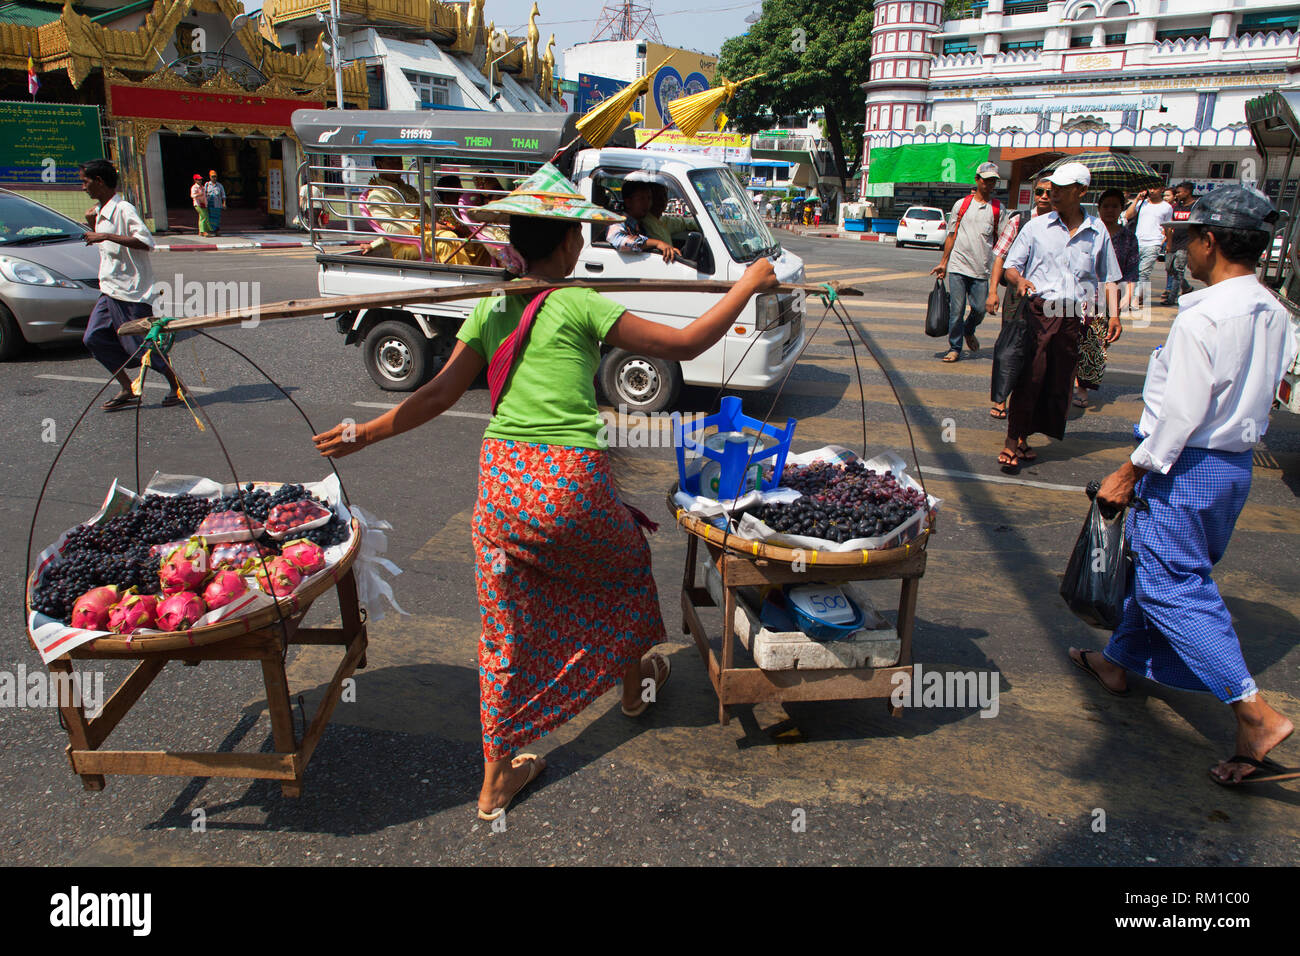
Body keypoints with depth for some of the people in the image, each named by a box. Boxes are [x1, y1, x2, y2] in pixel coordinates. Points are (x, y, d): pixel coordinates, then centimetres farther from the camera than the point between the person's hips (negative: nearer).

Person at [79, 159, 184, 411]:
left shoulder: (124, 209, -13)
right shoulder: (101, 212, 14)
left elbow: (146, 242, -26)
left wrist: (106, 236, -27)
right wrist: (93, 225, 12)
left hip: (132, 292, -9)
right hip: (110, 291, 9)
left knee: (142, 344, -3)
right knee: (93, 339, 3)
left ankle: (176, 386, 13)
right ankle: (127, 390, 10)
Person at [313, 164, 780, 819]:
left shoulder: (490, 309, 9)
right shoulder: (579, 306, -5)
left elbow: (440, 395, 7)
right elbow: (684, 344, -5)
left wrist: (366, 433, 19)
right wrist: (747, 285, 6)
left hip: (500, 479, 5)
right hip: (572, 484, -4)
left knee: (506, 632, 16)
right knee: (627, 560, 28)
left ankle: (496, 779, 26)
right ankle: (634, 679, 50)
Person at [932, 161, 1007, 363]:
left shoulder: (998, 209, 8)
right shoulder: (961, 204, 8)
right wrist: (943, 262, 9)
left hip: (981, 269, 1)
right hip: (958, 265, -1)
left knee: (980, 308, 0)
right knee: (956, 309, -4)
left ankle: (969, 331, 32)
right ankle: (955, 347, 8)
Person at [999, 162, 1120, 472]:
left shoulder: (1098, 232, 11)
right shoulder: (1036, 227, 8)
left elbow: (1109, 278, 14)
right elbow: (1011, 266, 6)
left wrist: (1114, 315, 2)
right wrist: (1019, 280, -17)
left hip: (1074, 317, 2)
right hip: (1039, 310, -2)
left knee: (1059, 383, 3)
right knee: (1029, 377, -9)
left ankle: (1022, 439, 13)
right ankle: (1013, 441, -4)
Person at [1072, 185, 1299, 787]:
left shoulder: (1202, 318, -22)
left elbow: (1182, 412, -23)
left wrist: (1128, 474, -15)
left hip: (1187, 467, -9)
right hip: (1236, 463, 9)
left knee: (1174, 586, -3)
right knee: (1152, 564, 22)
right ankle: (1120, 662, 39)